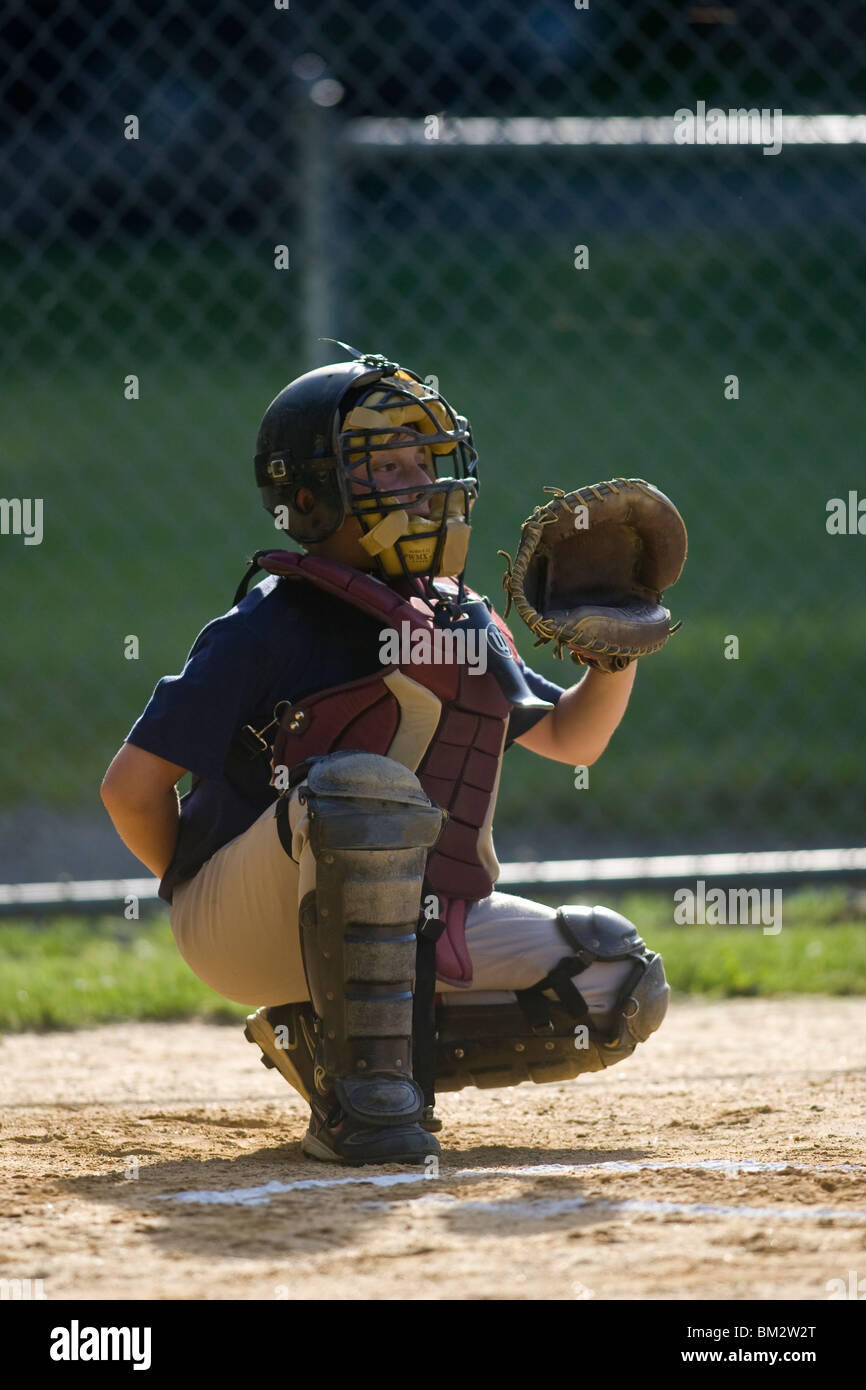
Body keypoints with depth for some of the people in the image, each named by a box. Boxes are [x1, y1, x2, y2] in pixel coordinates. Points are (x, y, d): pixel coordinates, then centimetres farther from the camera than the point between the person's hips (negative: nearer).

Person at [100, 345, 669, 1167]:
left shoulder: (465, 623, 11)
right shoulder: (270, 628, -10)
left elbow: (571, 738, 21)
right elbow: (133, 784, -8)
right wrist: (203, 899, 0)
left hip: (405, 923, 7)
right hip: (246, 933, -7)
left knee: (619, 987, -7)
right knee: (366, 786, -37)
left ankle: (321, 1043, 2)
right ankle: (358, 1094, -32)